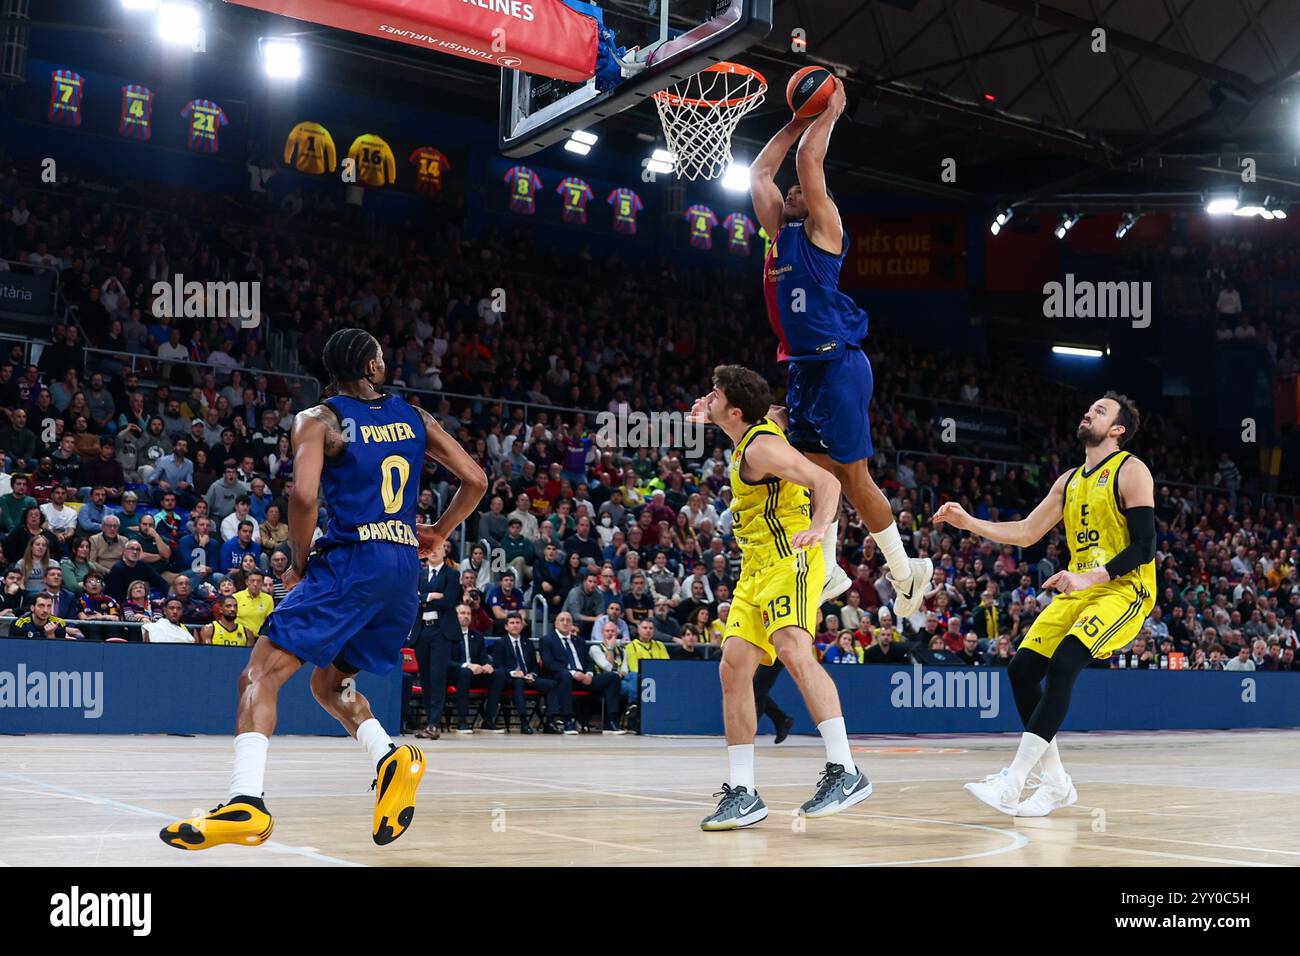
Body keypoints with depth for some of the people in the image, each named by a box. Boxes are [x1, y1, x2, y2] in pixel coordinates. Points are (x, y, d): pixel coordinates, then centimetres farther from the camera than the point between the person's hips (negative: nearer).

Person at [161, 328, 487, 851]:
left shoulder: (318, 419, 1)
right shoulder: (414, 416, 15)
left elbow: (304, 495, -15)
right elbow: (475, 480, 11)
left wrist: (299, 560, 0)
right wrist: (439, 532, 24)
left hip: (350, 558, -6)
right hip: (404, 565, 6)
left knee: (260, 674, -5)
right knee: (329, 682, 22)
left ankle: (246, 802, -23)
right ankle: (391, 757, -4)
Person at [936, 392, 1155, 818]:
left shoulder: (1131, 472, -7)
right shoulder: (1069, 481, 16)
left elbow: (1145, 546, -15)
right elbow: (1026, 533, 17)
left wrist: (1090, 577, -26)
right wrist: (968, 522, 5)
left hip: (1124, 589, -8)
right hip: (1079, 589, 8)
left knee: (1063, 665, -26)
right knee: (1022, 668, -3)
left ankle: (1012, 781, -28)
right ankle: (1056, 783, 6)